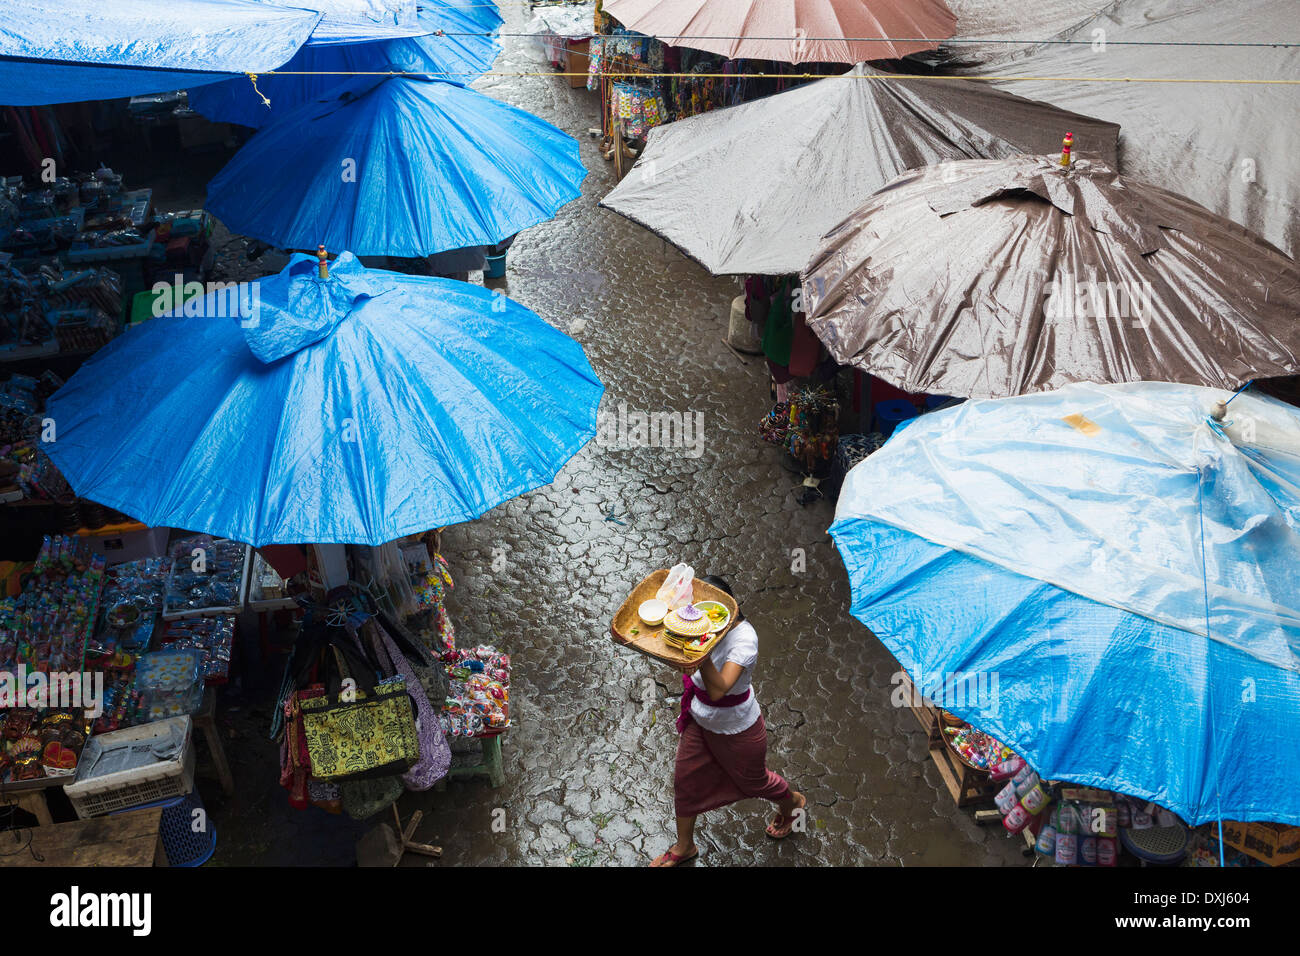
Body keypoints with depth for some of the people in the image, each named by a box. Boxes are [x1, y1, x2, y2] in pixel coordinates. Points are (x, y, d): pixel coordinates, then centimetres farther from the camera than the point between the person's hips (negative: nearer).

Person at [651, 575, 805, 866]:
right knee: (685, 779, 18)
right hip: (700, 719, 6)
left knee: (753, 781, 21)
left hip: (737, 730, -6)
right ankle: (684, 846, 43)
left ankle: (792, 802, 56)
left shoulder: (743, 638, -37)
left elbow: (718, 689, -47)